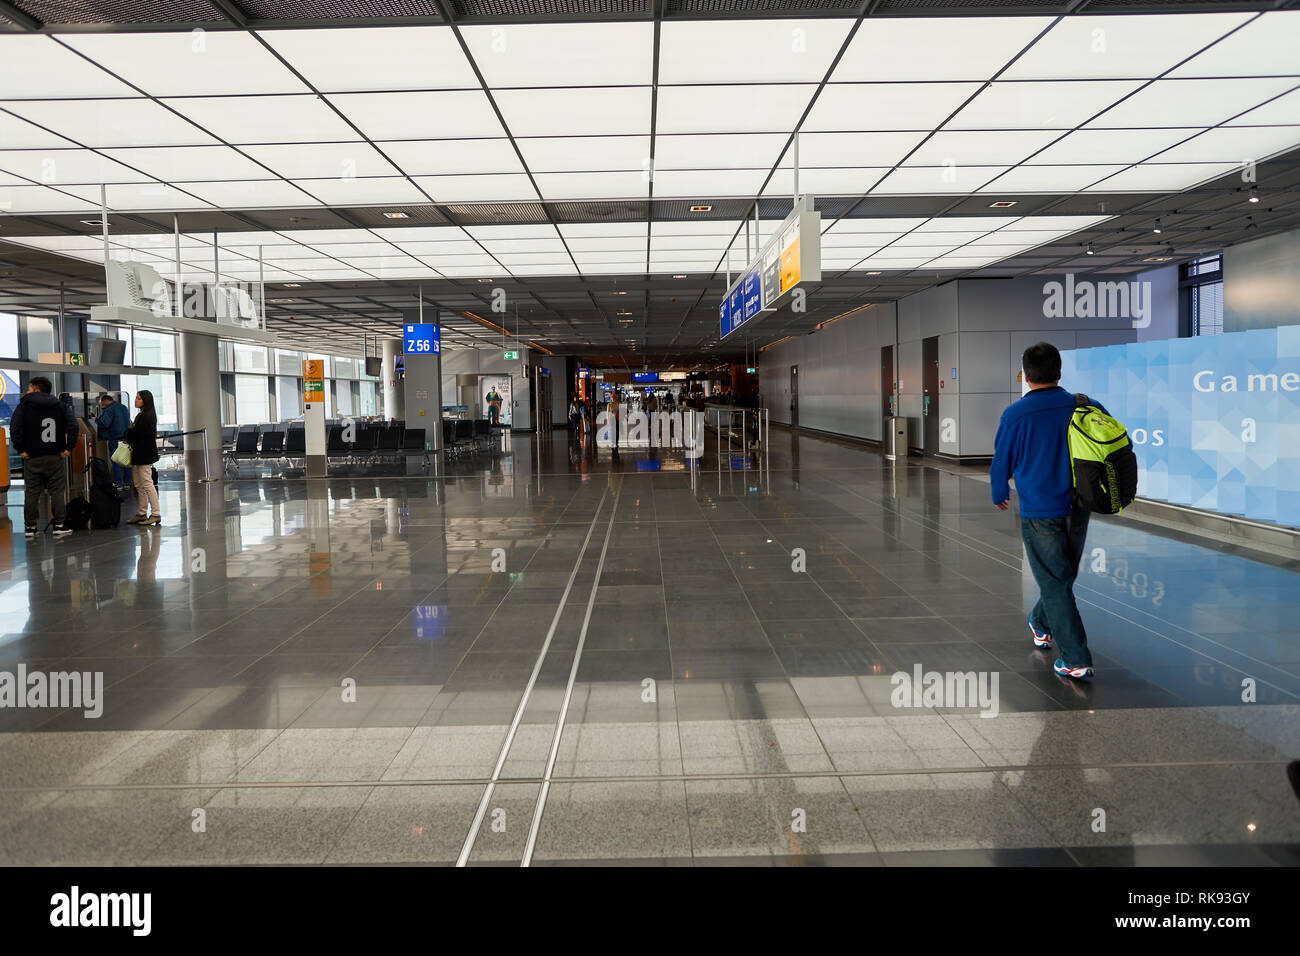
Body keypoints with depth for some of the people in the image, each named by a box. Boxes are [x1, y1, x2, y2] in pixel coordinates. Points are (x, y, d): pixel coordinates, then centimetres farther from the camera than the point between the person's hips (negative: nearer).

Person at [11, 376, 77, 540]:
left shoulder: (24, 405, 1)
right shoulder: (61, 405, 6)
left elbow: (14, 428, -10)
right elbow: (73, 426, -6)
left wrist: (20, 449, -5)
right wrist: (68, 448, -4)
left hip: (32, 457, -1)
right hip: (55, 456, 1)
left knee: (31, 492, 6)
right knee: (57, 490, 5)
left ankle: (30, 527, 9)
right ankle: (60, 526, 4)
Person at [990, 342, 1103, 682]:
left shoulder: (1014, 416, -11)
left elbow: (1001, 463, 0)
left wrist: (999, 496, 20)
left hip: (1039, 512, -4)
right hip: (1078, 510, 5)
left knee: (1055, 584, 2)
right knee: (1063, 576, 23)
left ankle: (1077, 660, 1)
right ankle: (1041, 626, 45)